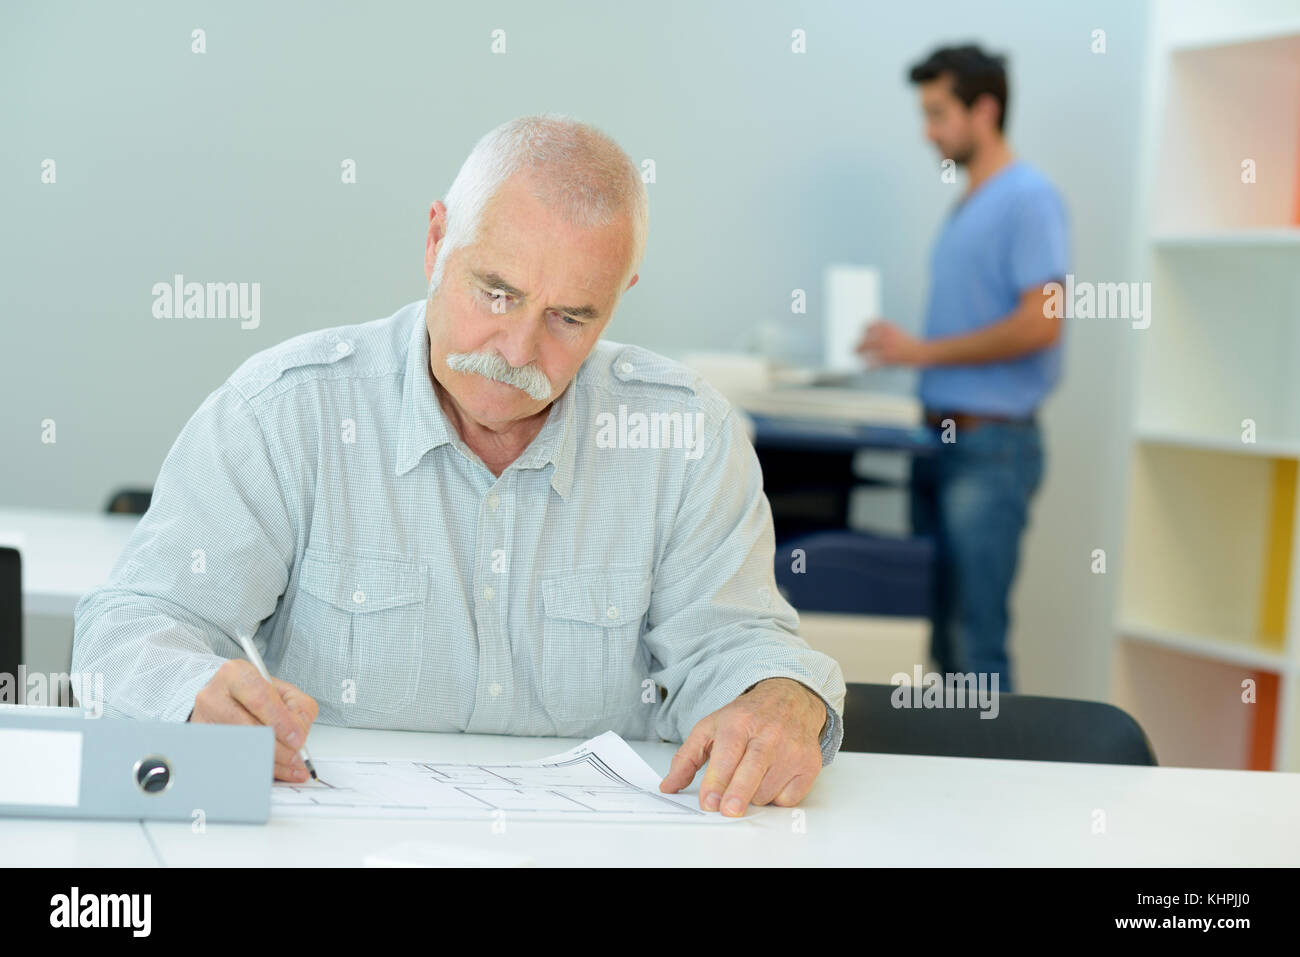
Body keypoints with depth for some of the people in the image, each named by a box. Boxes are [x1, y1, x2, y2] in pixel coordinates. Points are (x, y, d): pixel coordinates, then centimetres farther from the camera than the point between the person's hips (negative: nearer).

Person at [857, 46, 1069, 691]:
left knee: (974, 635, -8)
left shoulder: (1028, 198, -10)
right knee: (939, 625, 10)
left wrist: (923, 350, -13)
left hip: (991, 444, -9)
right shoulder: (965, 207, 17)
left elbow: (1039, 323, -18)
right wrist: (900, 345, 5)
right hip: (942, 438, 9)